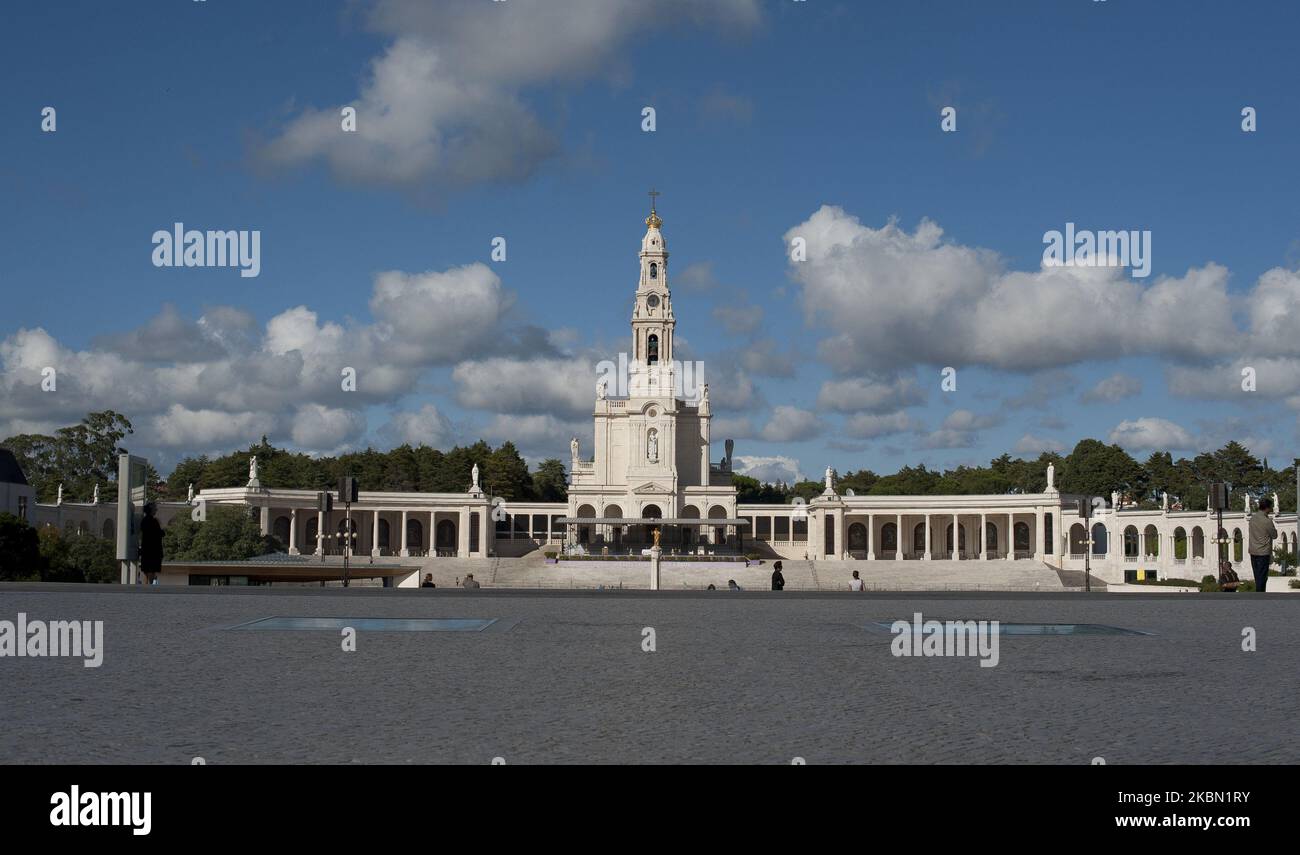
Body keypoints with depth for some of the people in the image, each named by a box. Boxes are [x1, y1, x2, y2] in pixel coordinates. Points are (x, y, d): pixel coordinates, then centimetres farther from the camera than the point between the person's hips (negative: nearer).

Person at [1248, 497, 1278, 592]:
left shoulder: (1253, 518, 4)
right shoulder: (1267, 521, -17)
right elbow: (1274, 535, -5)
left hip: (1253, 552, 7)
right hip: (1263, 552, -7)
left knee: (1257, 576, 15)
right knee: (1262, 577, 0)